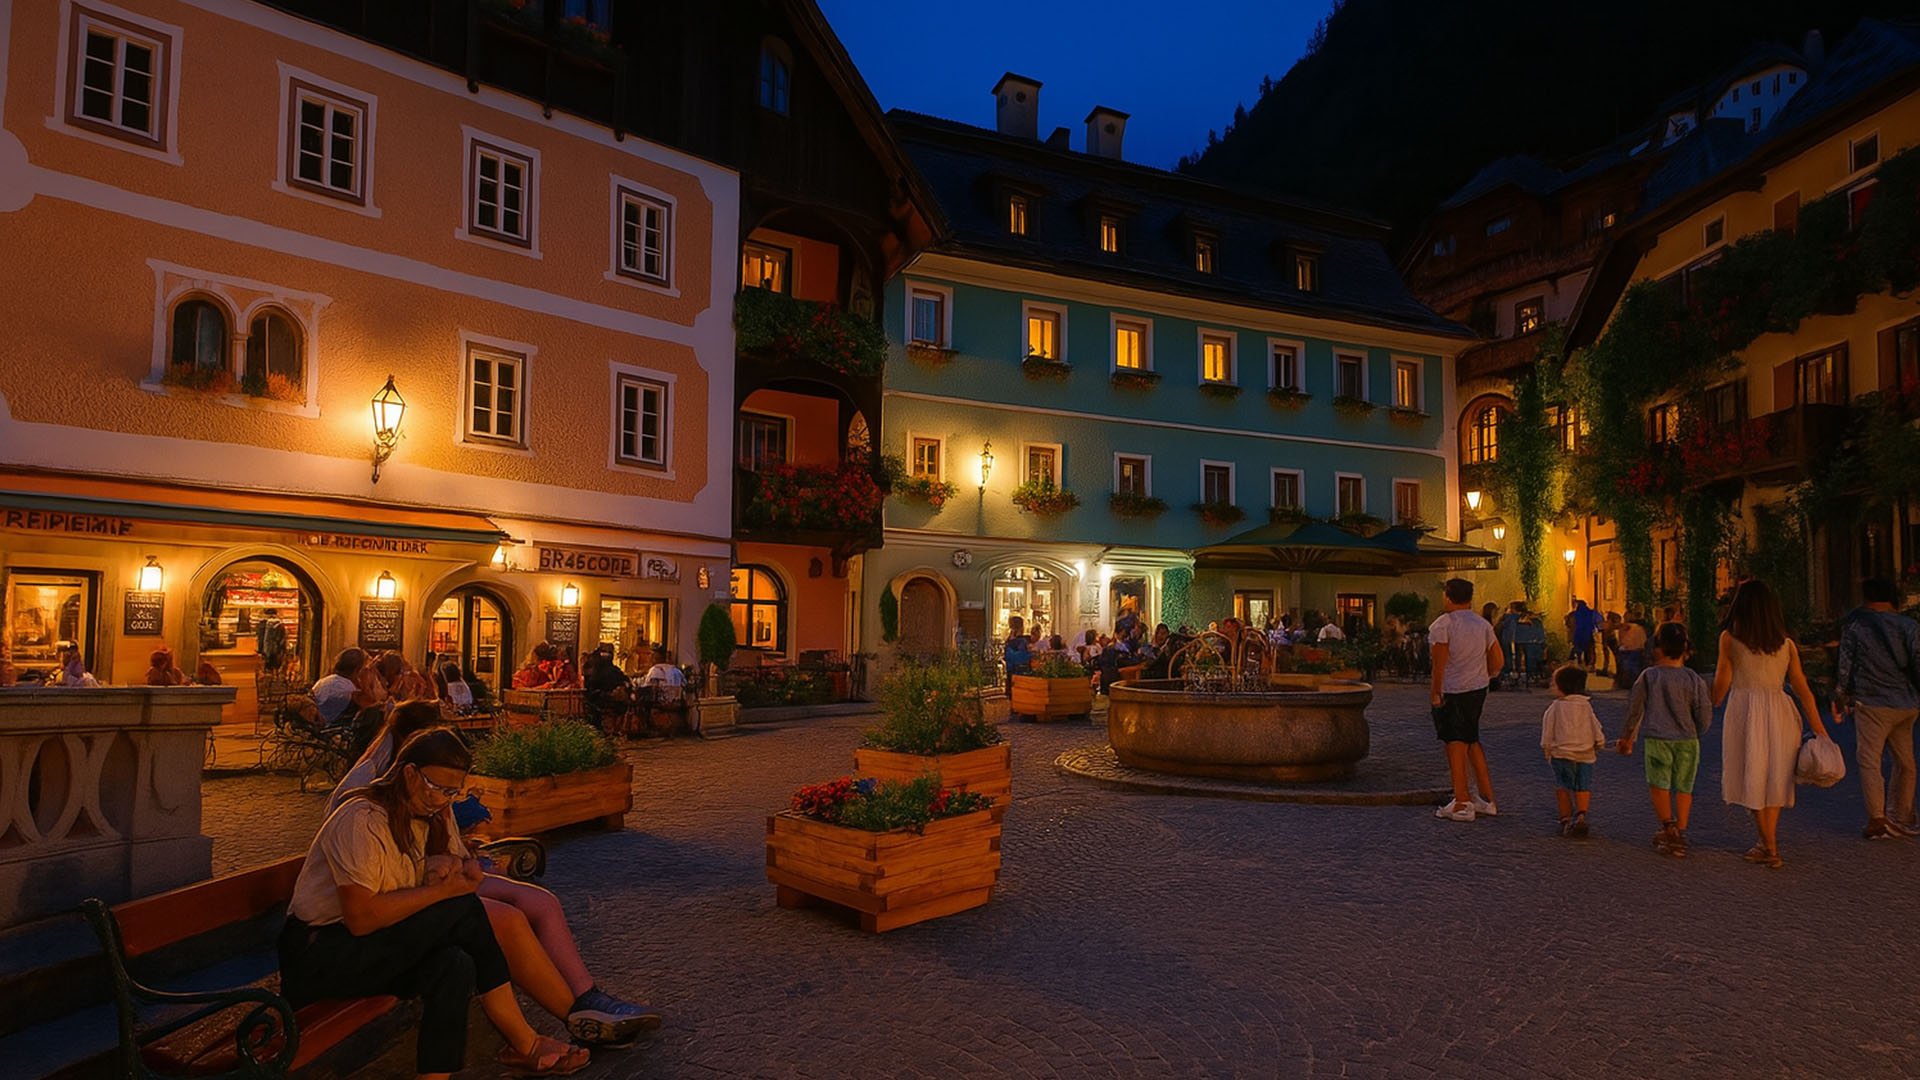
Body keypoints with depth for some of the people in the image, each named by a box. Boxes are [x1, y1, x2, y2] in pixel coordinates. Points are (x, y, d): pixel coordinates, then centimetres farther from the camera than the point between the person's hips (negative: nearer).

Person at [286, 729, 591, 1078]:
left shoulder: (428, 817, 7)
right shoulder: (363, 820, -20)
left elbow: (472, 869, 10)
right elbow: (361, 917, -27)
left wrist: (455, 865, -14)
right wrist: (441, 890, -23)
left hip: (379, 949, 8)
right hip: (319, 954, -8)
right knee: (464, 909, -24)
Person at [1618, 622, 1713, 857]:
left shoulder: (1648, 676, -5)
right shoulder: (1694, 679, -2)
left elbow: (1634, 708, 2)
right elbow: (1705, 716, 1)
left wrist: (1627, 736, 13)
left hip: (1658, 740, -2)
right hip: (1687, 741, 2)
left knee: (1659, 784, 7)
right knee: (1683, 788, 9)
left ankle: (1668, 826, -3)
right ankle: (1680, 833, 10)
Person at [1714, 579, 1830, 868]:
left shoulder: (1730, 638, -4)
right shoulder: (1786, 643, 6)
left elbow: (1721, 685, -2)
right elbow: (1803, 690, 5)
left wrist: (1712, 705, 17)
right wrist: (1819, 730, 8)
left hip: (1745, 709, -4)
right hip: (1779, 710, 4)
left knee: (1752, 779, 6)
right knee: (1773, 778, 14)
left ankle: (1770, 848, 9)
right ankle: (1769, 844, 16)